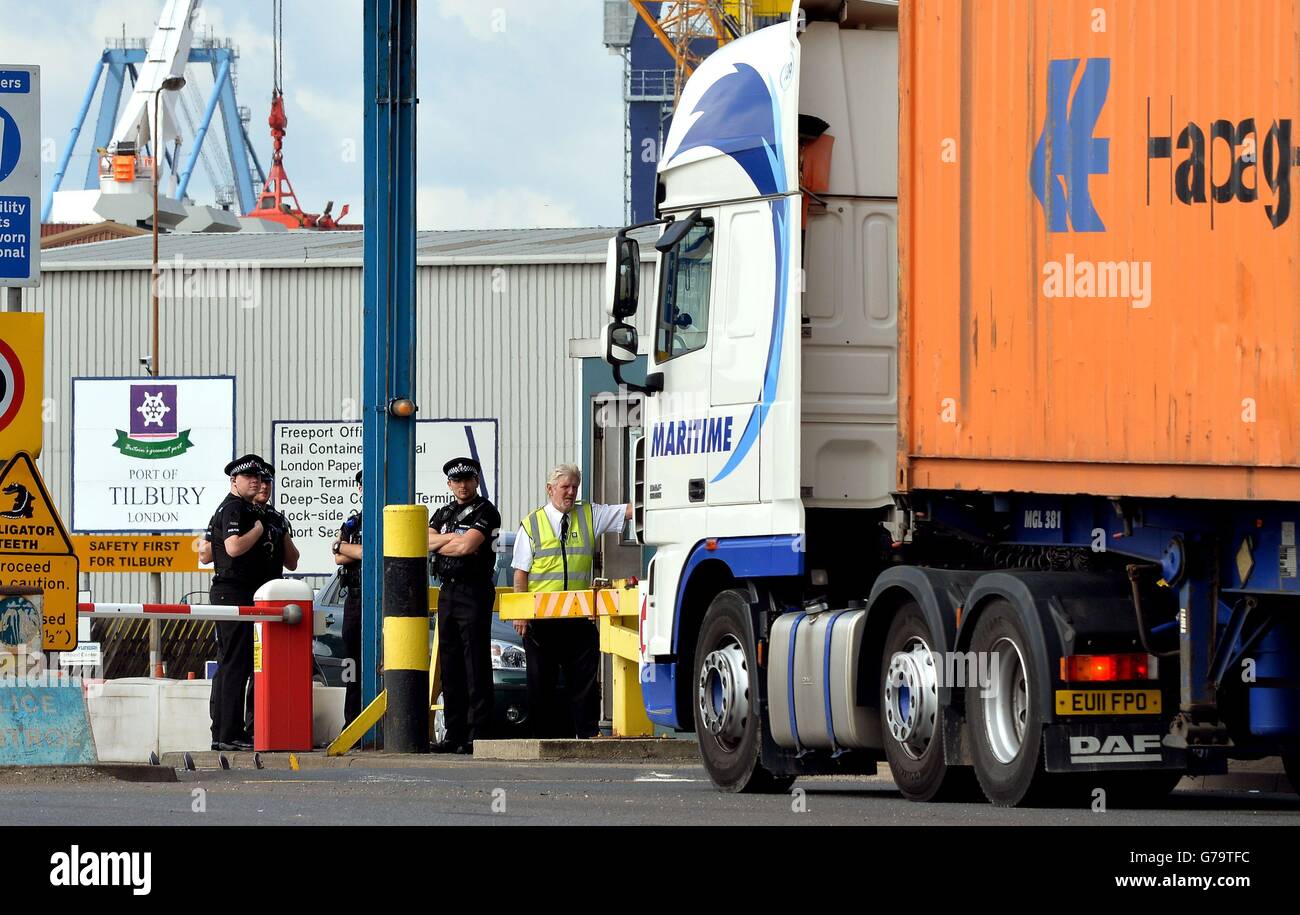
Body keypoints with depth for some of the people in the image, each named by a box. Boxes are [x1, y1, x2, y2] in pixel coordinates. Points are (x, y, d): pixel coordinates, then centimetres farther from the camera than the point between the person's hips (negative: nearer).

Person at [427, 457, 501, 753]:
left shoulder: (485, 512, -3)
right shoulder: (443, 513, 19)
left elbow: (468, 546, -15)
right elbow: (427, 541, 4)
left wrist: (440, 546, 1)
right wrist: (455, 538, -9)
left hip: (474, 592, -7)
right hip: (447, 592, 7)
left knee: (476, 665, -9)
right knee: (450, 665, 7)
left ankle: (478, 734, -12)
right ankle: (455, 734, 11)